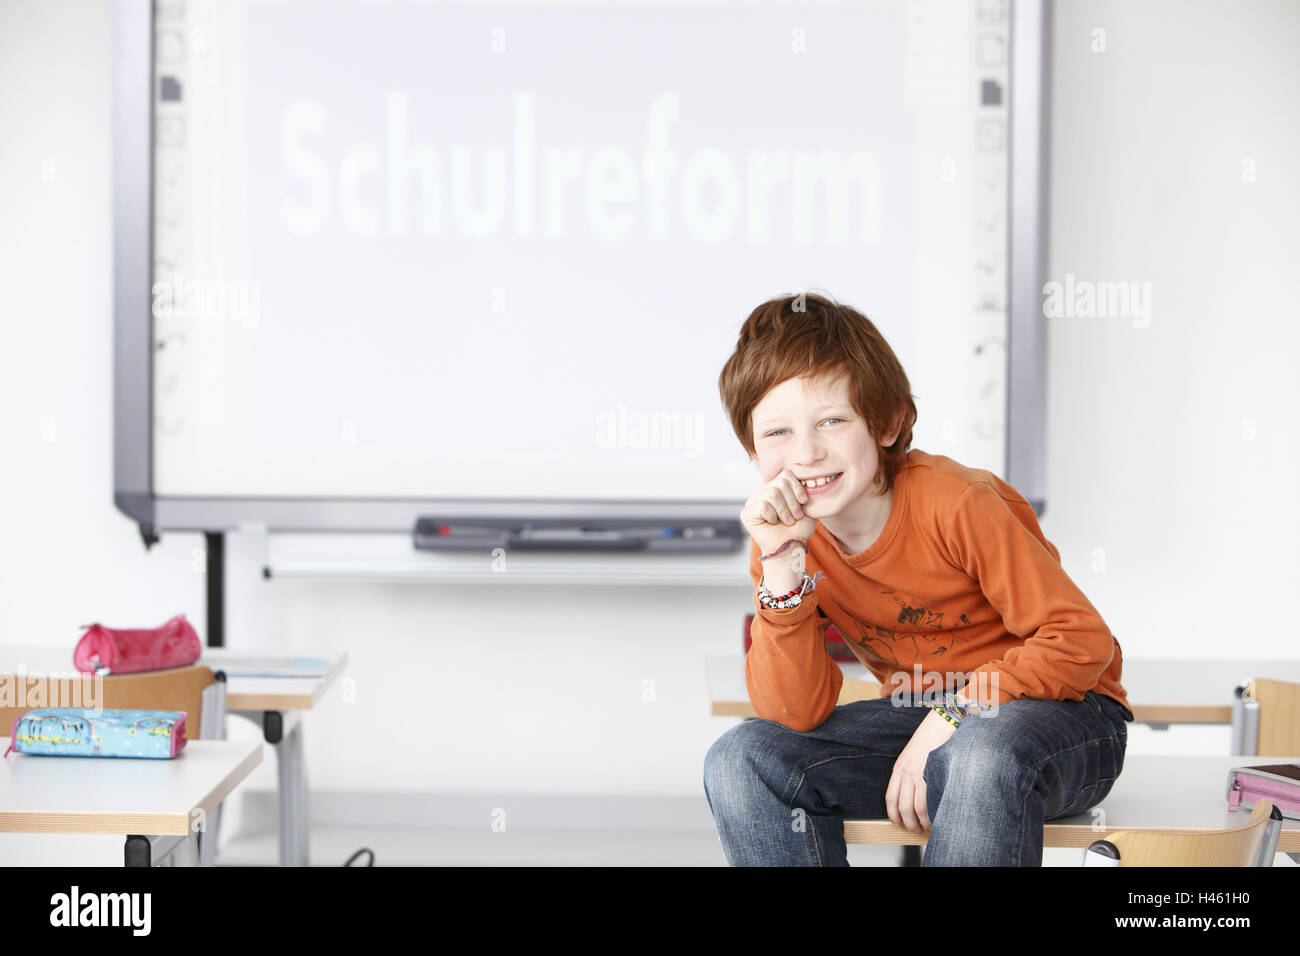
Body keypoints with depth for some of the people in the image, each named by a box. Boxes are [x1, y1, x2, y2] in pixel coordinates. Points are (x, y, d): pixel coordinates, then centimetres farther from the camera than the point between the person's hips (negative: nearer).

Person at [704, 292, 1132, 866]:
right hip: (923, 715, 5)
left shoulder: (954, 503, -21)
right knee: (742, 760, -16)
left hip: (1060, 708, -5)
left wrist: (949, 718, -26)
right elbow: (796, 714, -15)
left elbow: (1083, 640, -19)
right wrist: (781, 566, -25)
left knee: (983, 754, -40)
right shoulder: (782, 538, -6)